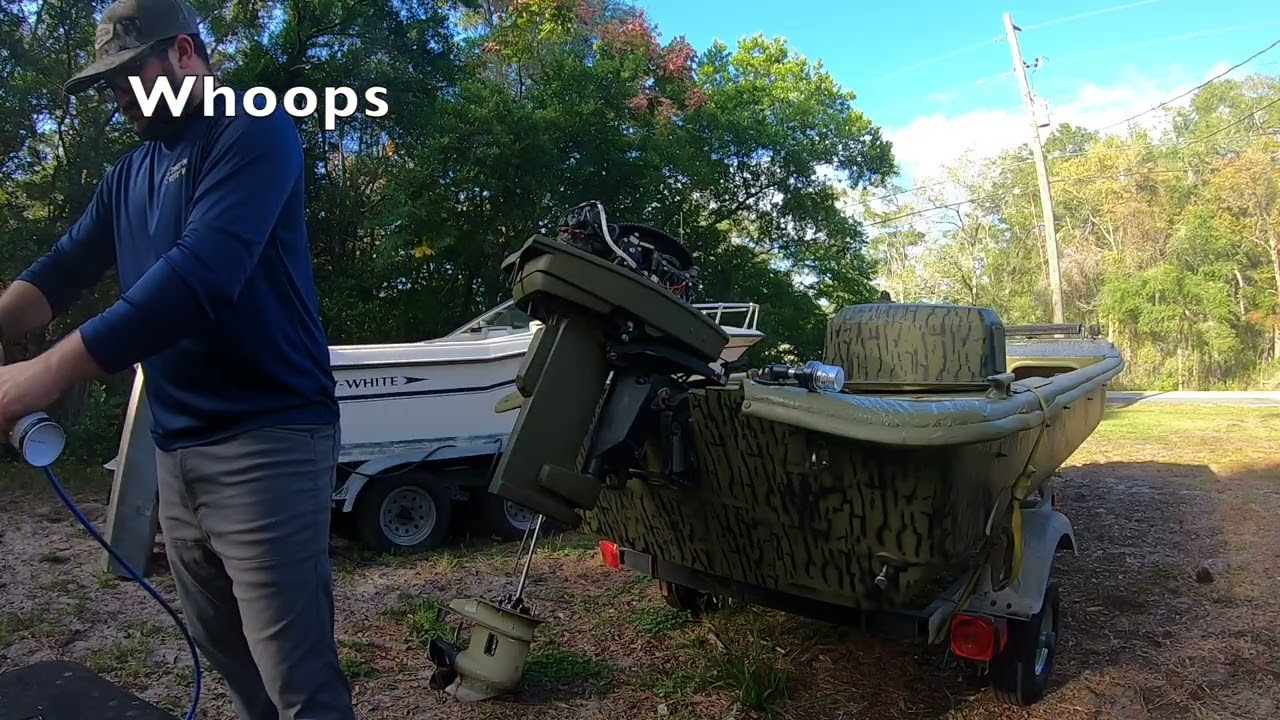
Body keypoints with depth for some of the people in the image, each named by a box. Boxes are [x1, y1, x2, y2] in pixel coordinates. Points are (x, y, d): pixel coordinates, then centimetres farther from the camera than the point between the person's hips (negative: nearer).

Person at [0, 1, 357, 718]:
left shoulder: (253, 130, -8)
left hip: (267, 439, -8)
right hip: (176, 448, 8)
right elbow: (64, 270, 14)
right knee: (229, 658, 17)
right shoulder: (130, 174, 20)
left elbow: (200, 276, -21)